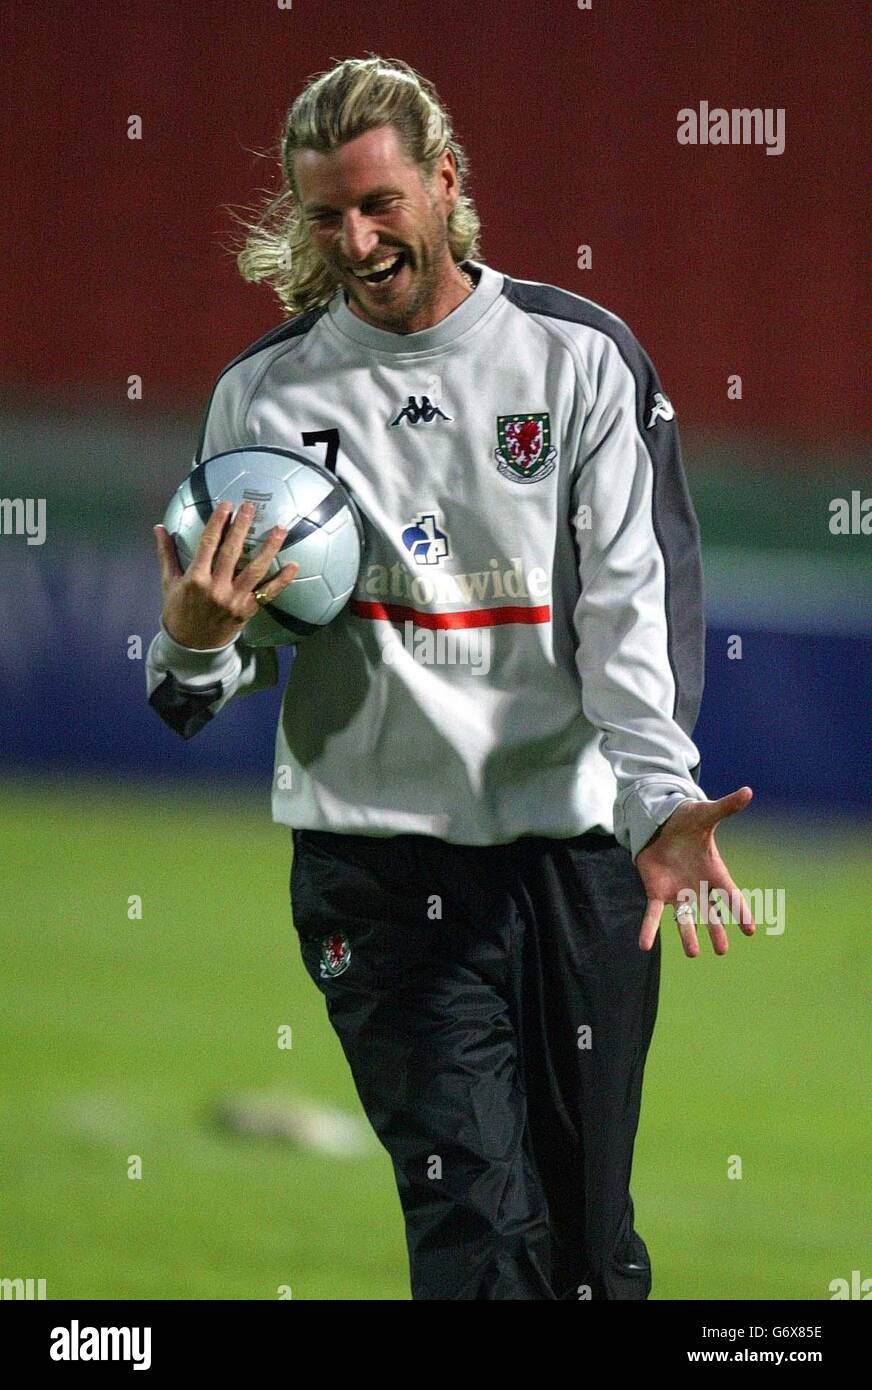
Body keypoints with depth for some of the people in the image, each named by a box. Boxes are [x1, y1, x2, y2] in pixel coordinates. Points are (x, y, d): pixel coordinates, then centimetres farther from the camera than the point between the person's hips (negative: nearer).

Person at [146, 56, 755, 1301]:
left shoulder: (582, 357, 1)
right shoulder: (267, 393, 4)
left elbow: (639, 596, -7)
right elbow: (219, 673, 8)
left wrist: (657, 798, -22)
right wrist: (198, 639, -17)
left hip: (579, 841, 1)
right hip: (379, 857, -1)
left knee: (591, 1233, 7)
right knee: (479, 1224, -15)